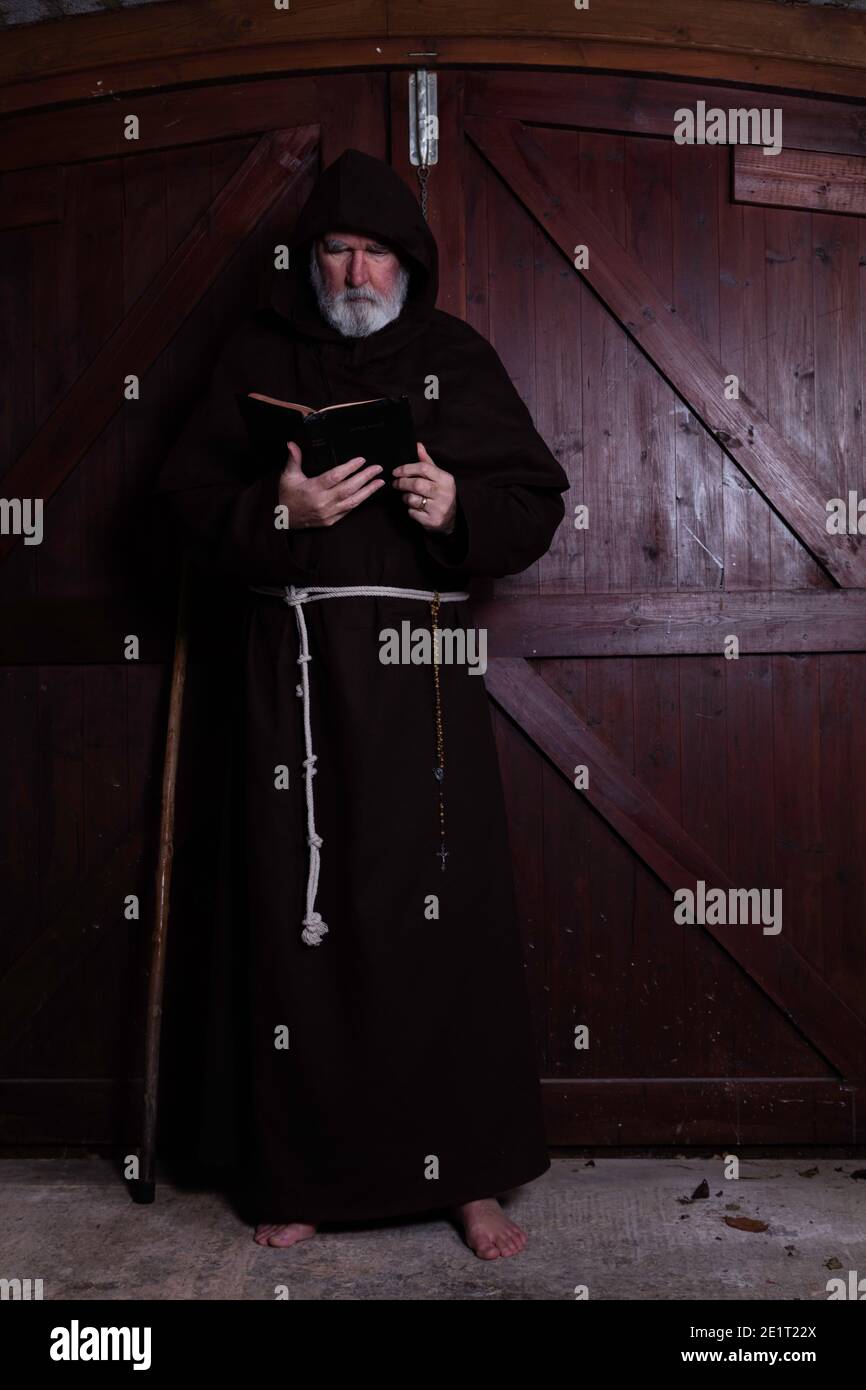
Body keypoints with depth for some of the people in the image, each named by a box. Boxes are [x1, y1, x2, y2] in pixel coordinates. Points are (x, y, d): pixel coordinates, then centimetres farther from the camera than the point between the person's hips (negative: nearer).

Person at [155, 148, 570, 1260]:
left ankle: (472, 1176, 11)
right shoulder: (258, 356, 13)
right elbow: (188, 495, 6)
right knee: (296, 916, 1)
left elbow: (536, 501, 8)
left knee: (444, 908, -2)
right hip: (294, 664, 1)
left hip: (419, 665, 0)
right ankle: (302, 1176, 15)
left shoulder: (456, 357, 12)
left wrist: (458, 509, -13)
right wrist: (280, 510, -13)